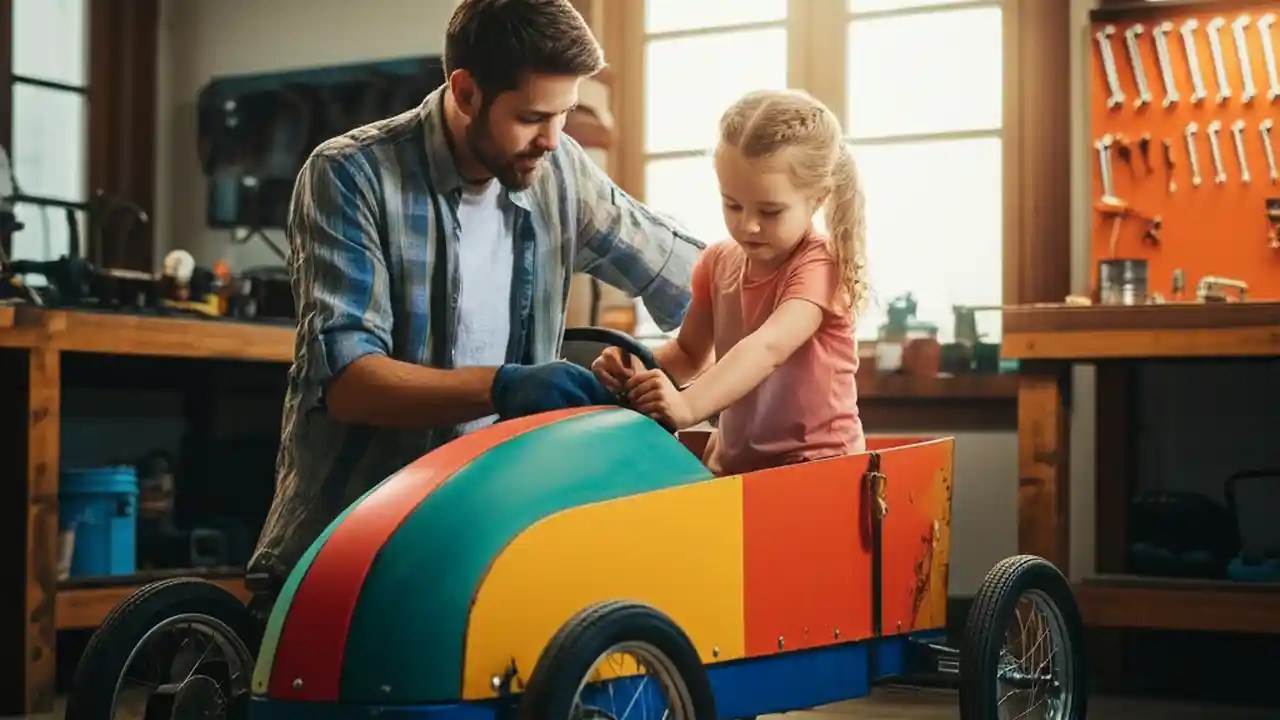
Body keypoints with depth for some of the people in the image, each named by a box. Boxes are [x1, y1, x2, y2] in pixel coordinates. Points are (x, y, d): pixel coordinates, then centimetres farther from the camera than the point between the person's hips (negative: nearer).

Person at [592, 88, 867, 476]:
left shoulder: (819, 265, -13)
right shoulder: (717, 262, 7)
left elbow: (769, 346, -28)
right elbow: (690, 353, 14)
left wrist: (689, 405, -42)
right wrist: (637, 366, -8)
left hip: (817, 463, -6)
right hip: (735, 464, 7)